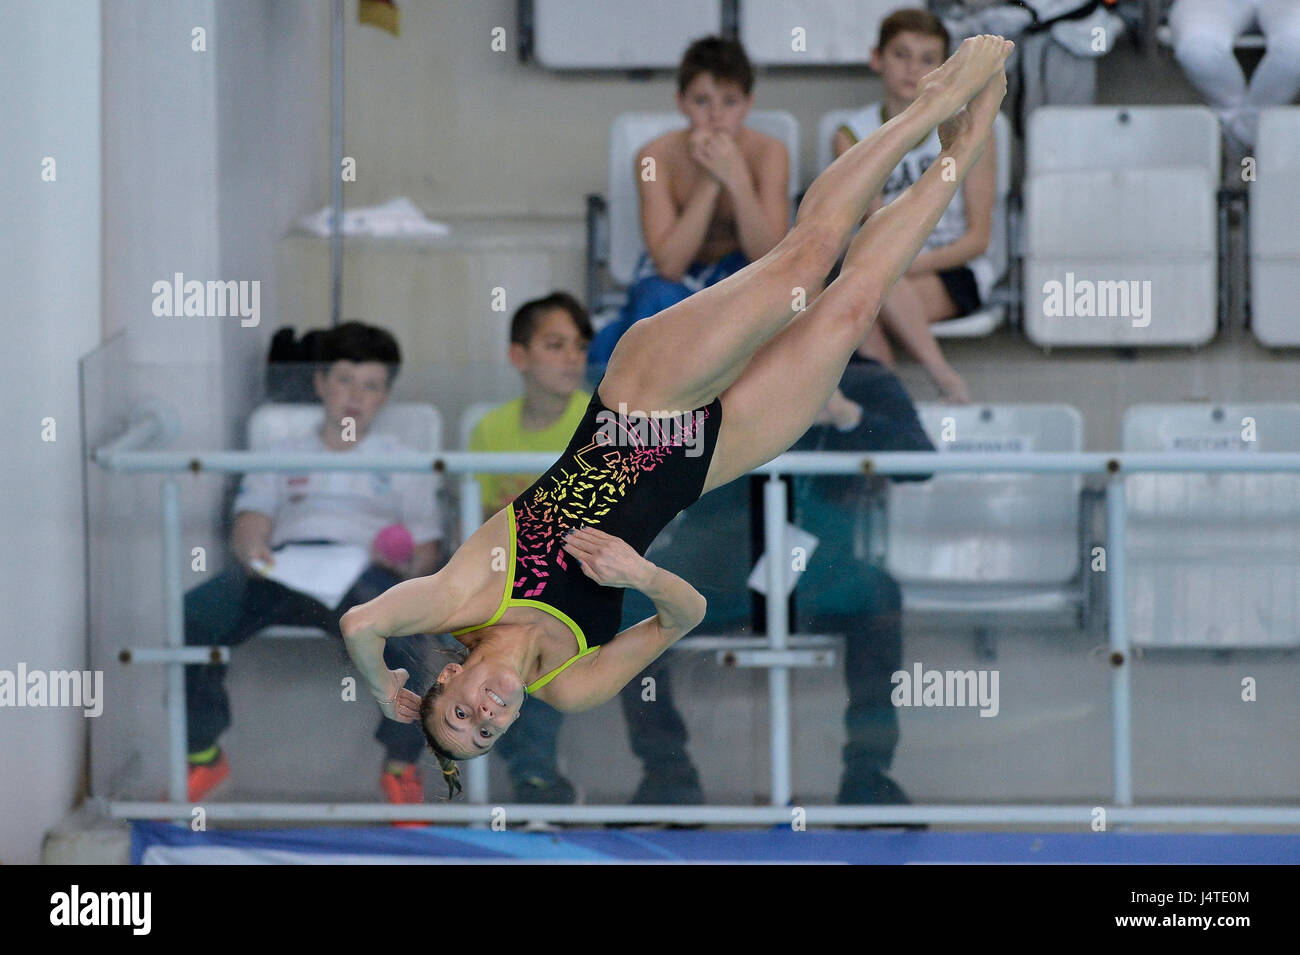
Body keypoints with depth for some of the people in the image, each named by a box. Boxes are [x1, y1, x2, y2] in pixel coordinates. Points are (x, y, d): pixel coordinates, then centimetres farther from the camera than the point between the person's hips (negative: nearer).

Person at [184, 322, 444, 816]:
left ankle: (401, 765, -18)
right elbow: (250, 522, 15)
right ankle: (204, 754, -13)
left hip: (362, 567, -2)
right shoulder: (283, 455, 30)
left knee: (400, 636, -39)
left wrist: (412, 563, -9)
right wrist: (251, 550, -11)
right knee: (189, 619, -28)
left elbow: (427, 546, 17)